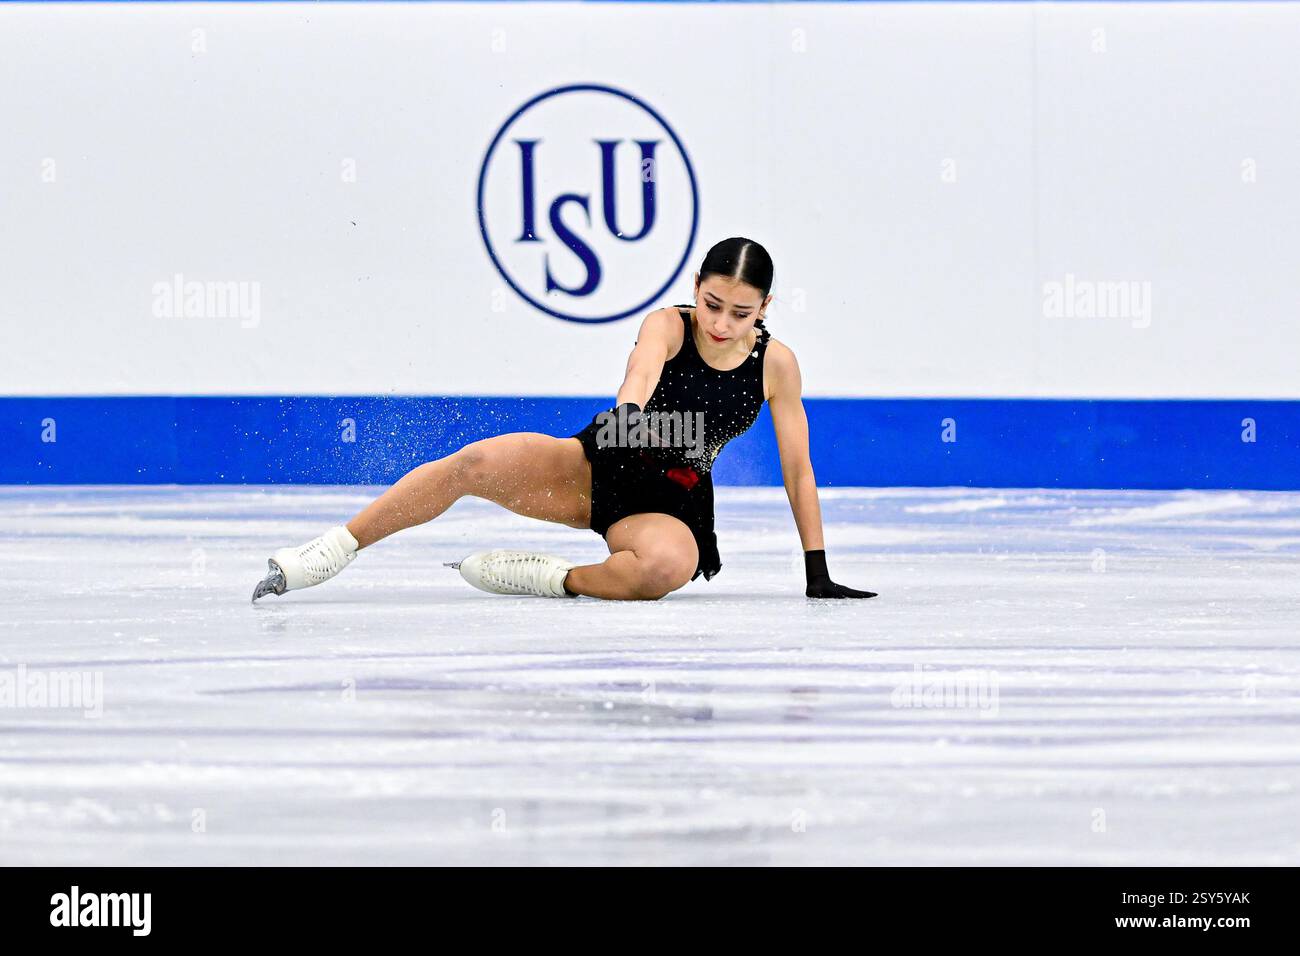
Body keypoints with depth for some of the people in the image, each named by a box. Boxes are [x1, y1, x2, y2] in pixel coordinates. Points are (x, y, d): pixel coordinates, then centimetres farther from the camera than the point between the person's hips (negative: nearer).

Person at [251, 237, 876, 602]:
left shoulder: (775, 363, -6)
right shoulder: (668, 325, -9)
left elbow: (797, 469, 0)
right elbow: (643, 364, -34)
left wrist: (818, 573, 0)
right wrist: (630, 410, -59)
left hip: (670, 506, 0)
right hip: (596, 467, 1)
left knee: (670, 566, -41)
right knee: (474, 464, -25)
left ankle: (559, 579, -16)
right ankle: (326, 556, -18)